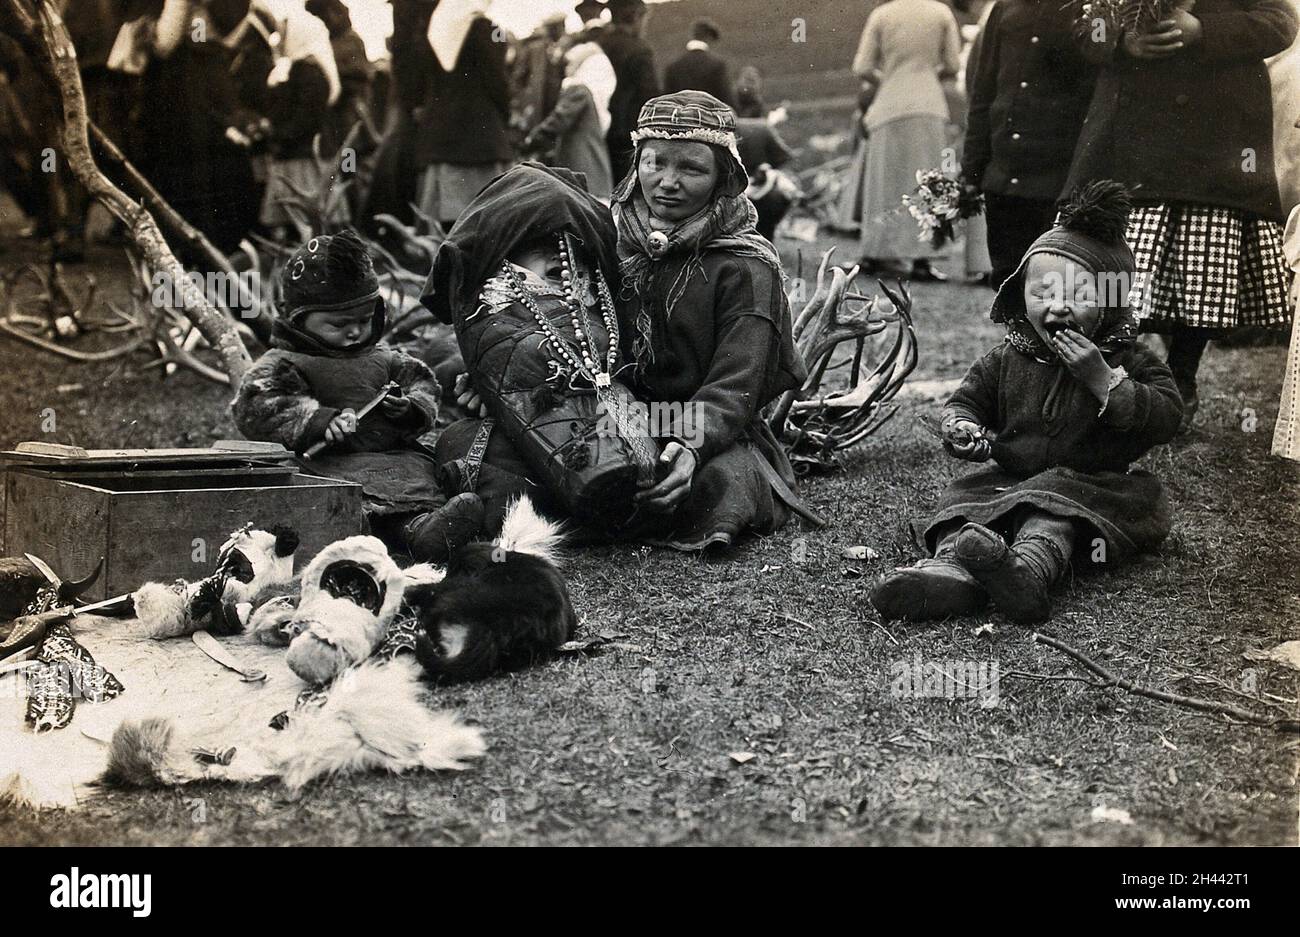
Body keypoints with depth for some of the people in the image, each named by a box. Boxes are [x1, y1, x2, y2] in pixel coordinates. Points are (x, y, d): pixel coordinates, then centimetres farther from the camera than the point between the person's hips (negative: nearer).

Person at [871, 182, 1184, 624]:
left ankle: (1029, 567, -65)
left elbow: (1166, 417, -13)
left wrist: (1103, 380, -22)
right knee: (965, 496, -23)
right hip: (1009, 480, 4)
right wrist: (961, 427, -10)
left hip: (1090, 485, -4)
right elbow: (965, 400, 16)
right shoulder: (1006, 360, 9)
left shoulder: (1129, 362, -1)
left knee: (1053, 509, -35)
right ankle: (950, 565, -53)